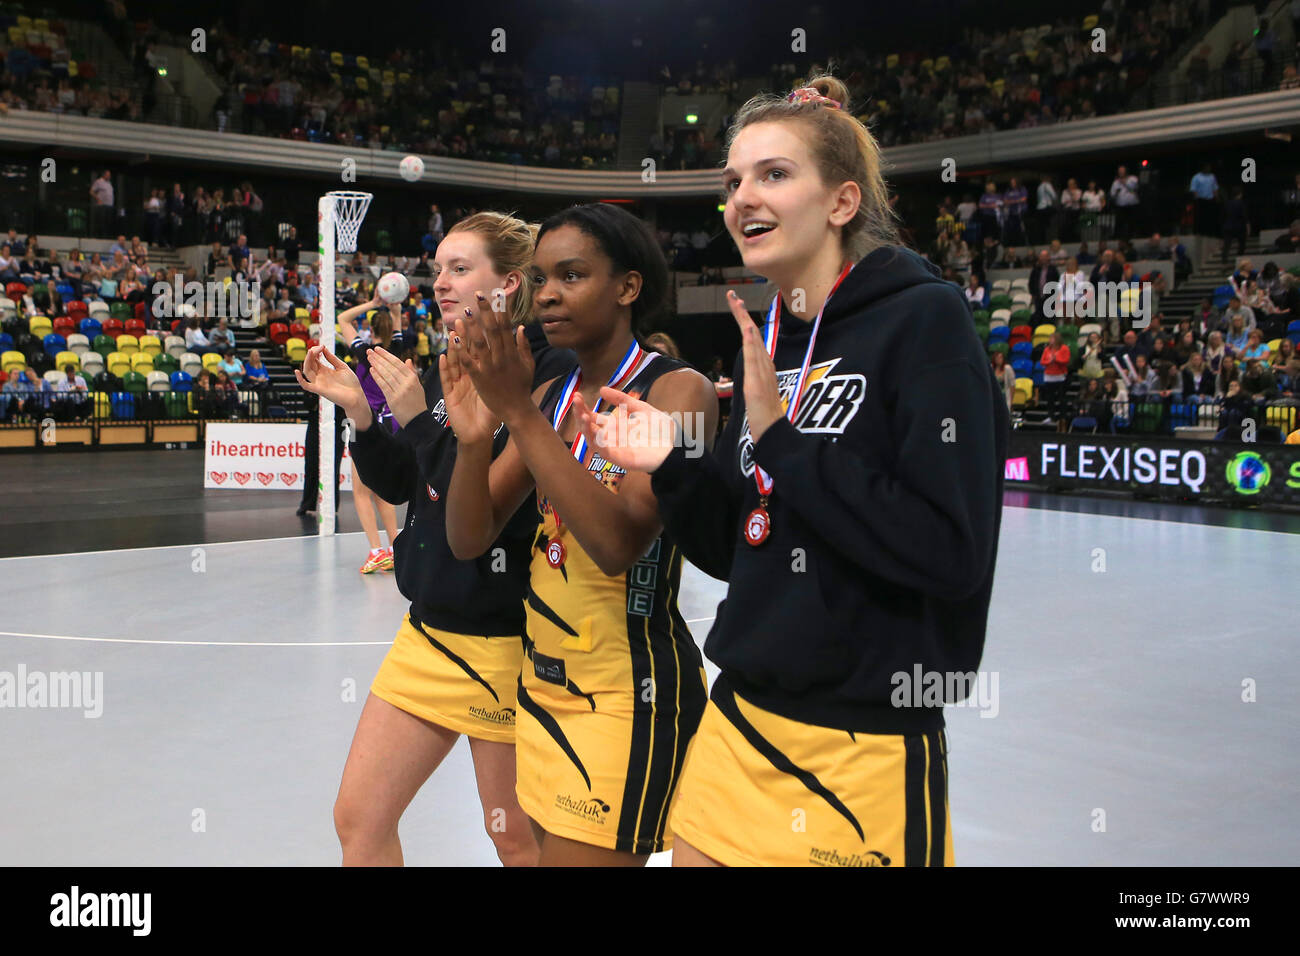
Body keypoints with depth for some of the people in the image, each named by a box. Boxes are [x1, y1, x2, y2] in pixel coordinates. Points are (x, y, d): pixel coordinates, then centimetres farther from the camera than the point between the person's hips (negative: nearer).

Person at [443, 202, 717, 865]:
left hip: (630, 692, -7)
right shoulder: (551, 397, 8)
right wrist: (474, 435, -16)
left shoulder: (676, 389, -12)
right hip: (545, 679, 7)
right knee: (552, 846, 16)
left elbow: (620, 541, -26)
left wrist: (519, 413, -26)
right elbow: (469, 541, 2)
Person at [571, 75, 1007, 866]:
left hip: (867, 751, -6)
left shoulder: (925, 319, -12)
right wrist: (673, 470, -5)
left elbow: (953, 552, -22)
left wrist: (781, 436, -20)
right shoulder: (766, 340, 8)